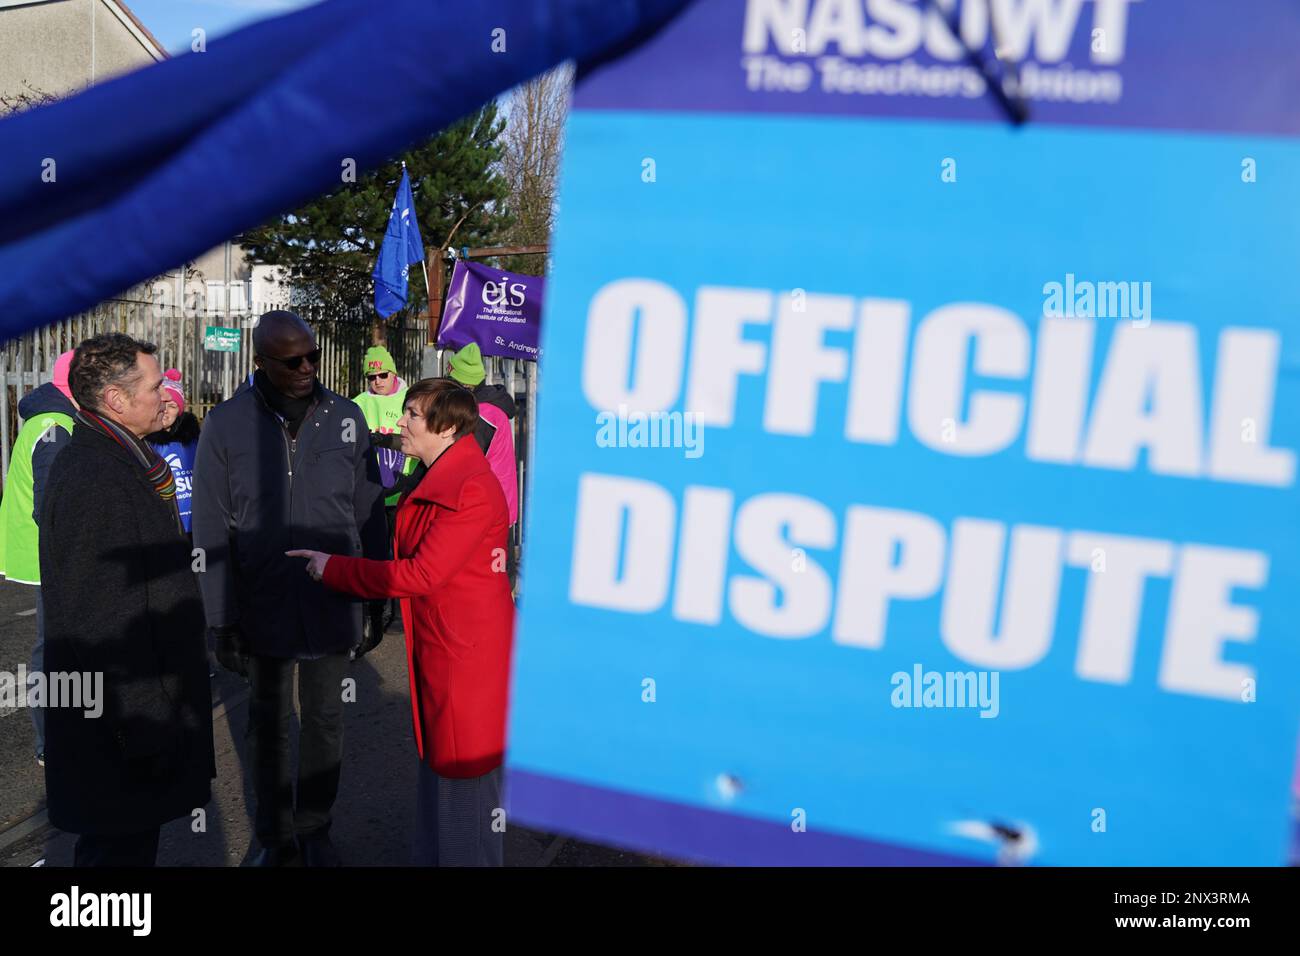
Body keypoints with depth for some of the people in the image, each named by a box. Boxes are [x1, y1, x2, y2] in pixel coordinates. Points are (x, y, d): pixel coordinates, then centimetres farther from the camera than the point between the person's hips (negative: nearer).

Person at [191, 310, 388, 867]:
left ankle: (314, 830, 35)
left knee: (324, 722, 15)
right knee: (269, 726, 15)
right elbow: (211, 533, -4)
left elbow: (370, 515, 2)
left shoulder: (346, 417, -4)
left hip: (332, 605, 1)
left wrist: (376, 599, 5)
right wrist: (222, 619, -4)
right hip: (263, 608, -1)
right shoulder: (225, 425, -7)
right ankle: (275, 837, 34)